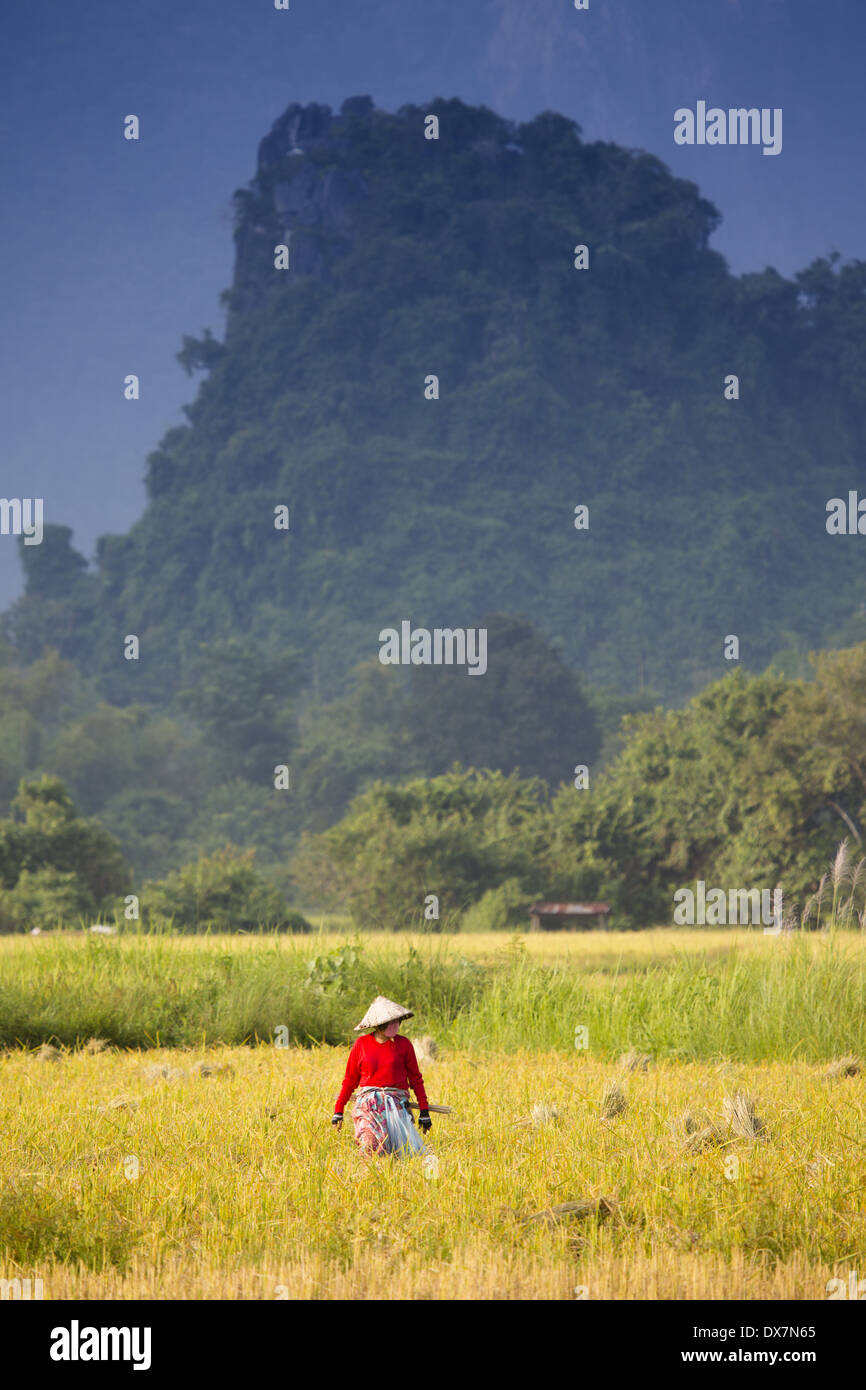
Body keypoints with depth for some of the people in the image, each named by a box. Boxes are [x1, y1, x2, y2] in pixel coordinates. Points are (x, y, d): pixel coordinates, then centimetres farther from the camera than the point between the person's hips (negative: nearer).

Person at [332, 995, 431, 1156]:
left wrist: (424, 1111, 7)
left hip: (397, 1105, 1)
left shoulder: (403, 1044, 5)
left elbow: (415, 1078, 10)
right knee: (371, 1147, -23)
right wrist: (338, 1111, 11)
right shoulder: (361, 1045, 5)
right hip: (368, 1104, -1)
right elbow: (350, 1080, 12)